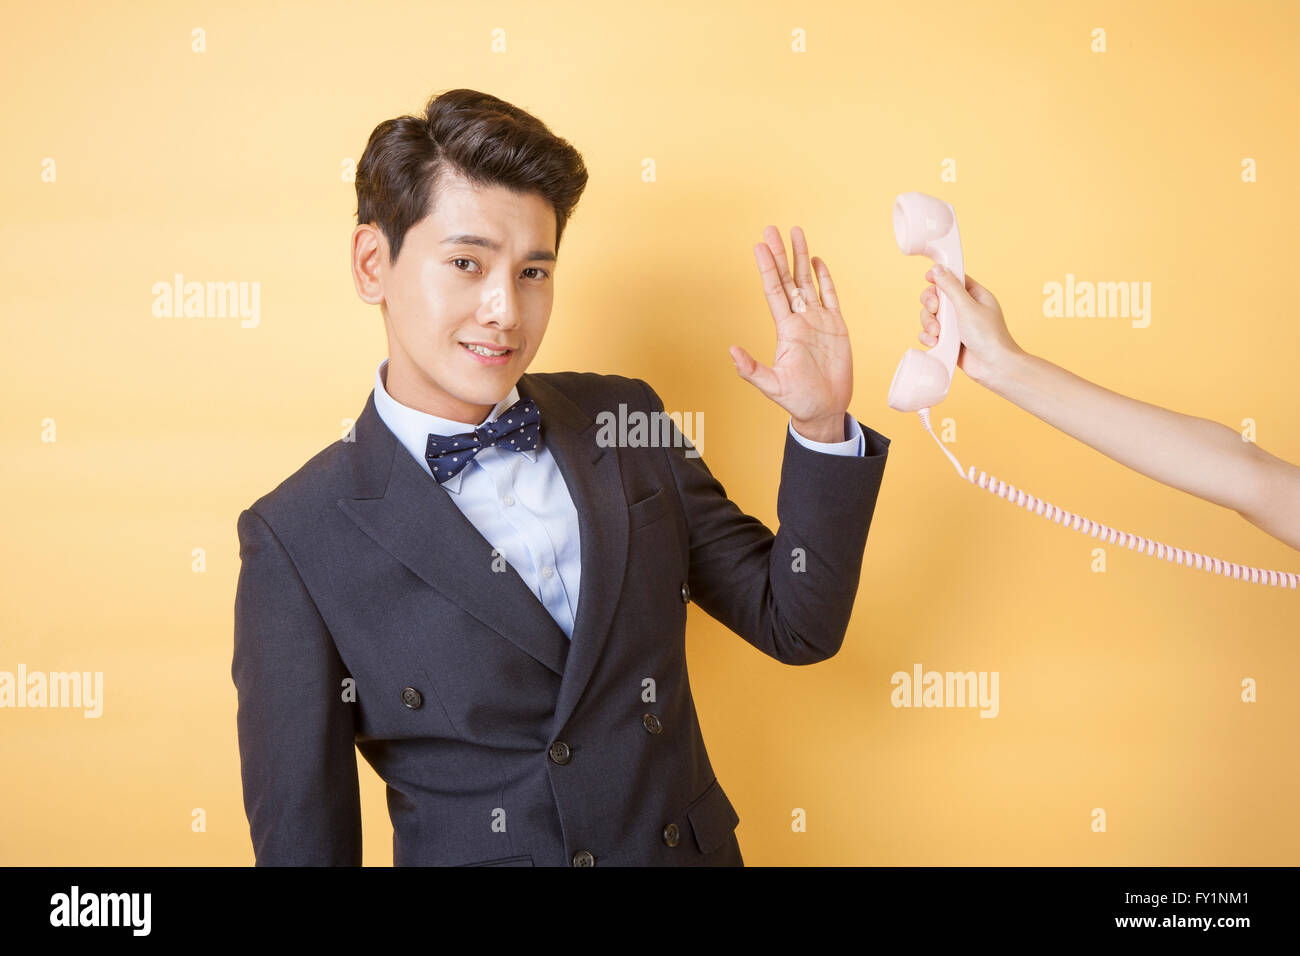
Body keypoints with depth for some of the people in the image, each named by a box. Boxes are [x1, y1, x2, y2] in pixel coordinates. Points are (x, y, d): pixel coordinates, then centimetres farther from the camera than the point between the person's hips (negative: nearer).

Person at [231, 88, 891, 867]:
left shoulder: (625, 422, -4)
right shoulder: (296, 541, -15)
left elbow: (797, 627, -2)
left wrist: (821, 423, -13)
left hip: (694, 846, 4)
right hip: (470, 850, -3)